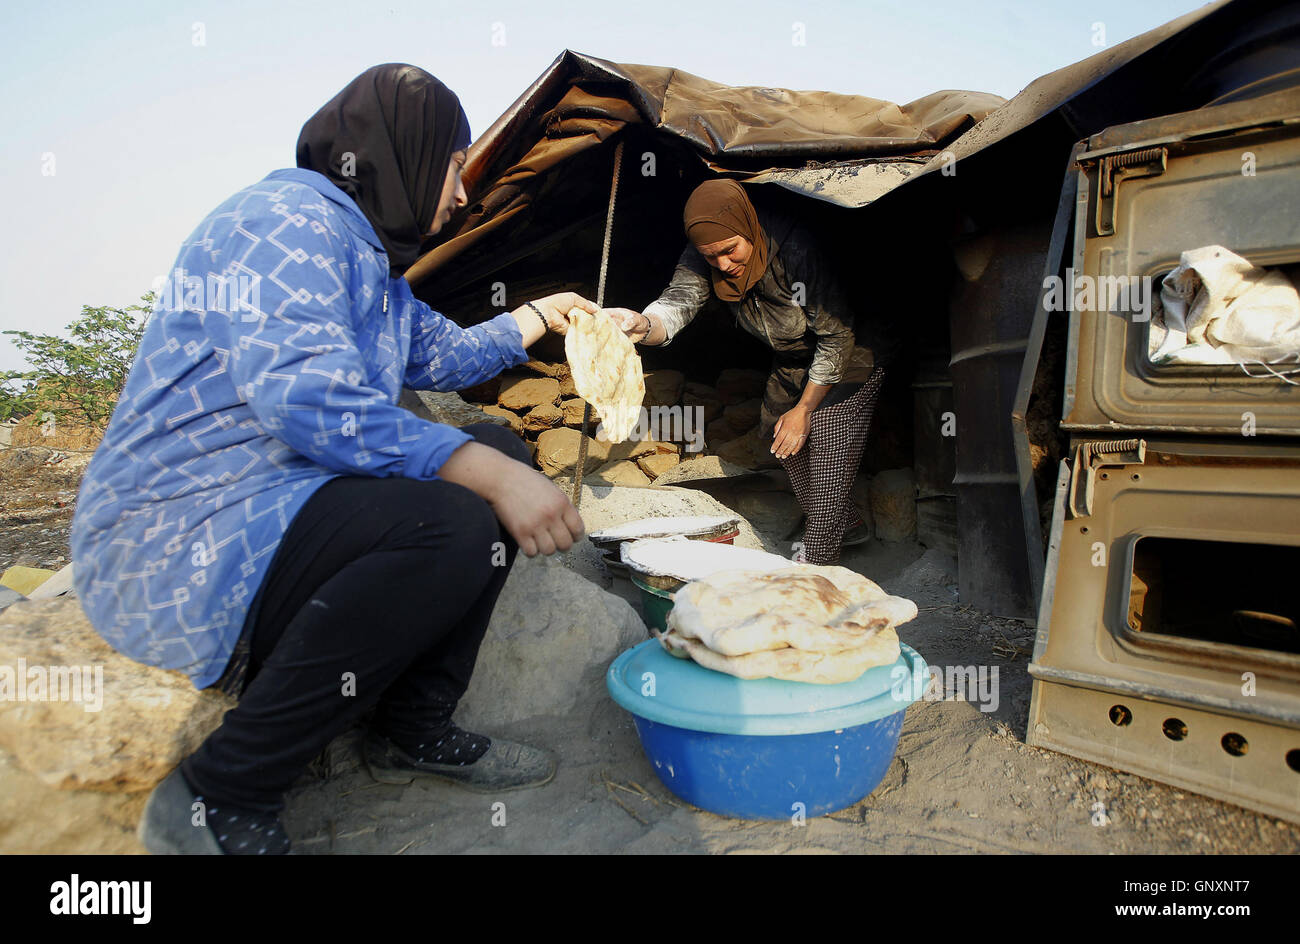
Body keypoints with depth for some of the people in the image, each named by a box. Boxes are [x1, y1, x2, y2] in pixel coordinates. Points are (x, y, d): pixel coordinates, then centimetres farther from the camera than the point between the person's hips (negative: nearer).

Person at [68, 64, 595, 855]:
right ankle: (218, 798, -15)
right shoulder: (286, 221, -15)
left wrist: (541, 314, 36)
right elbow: (311, 399, -30)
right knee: (449, 526, -32)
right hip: (174, 548, -10)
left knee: (502, 453, 5)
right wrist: (490, 476, -32)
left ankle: (416, 728, 7)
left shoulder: (371, 259, 17)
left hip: (282, 508, 10)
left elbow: (444, 356, 30)